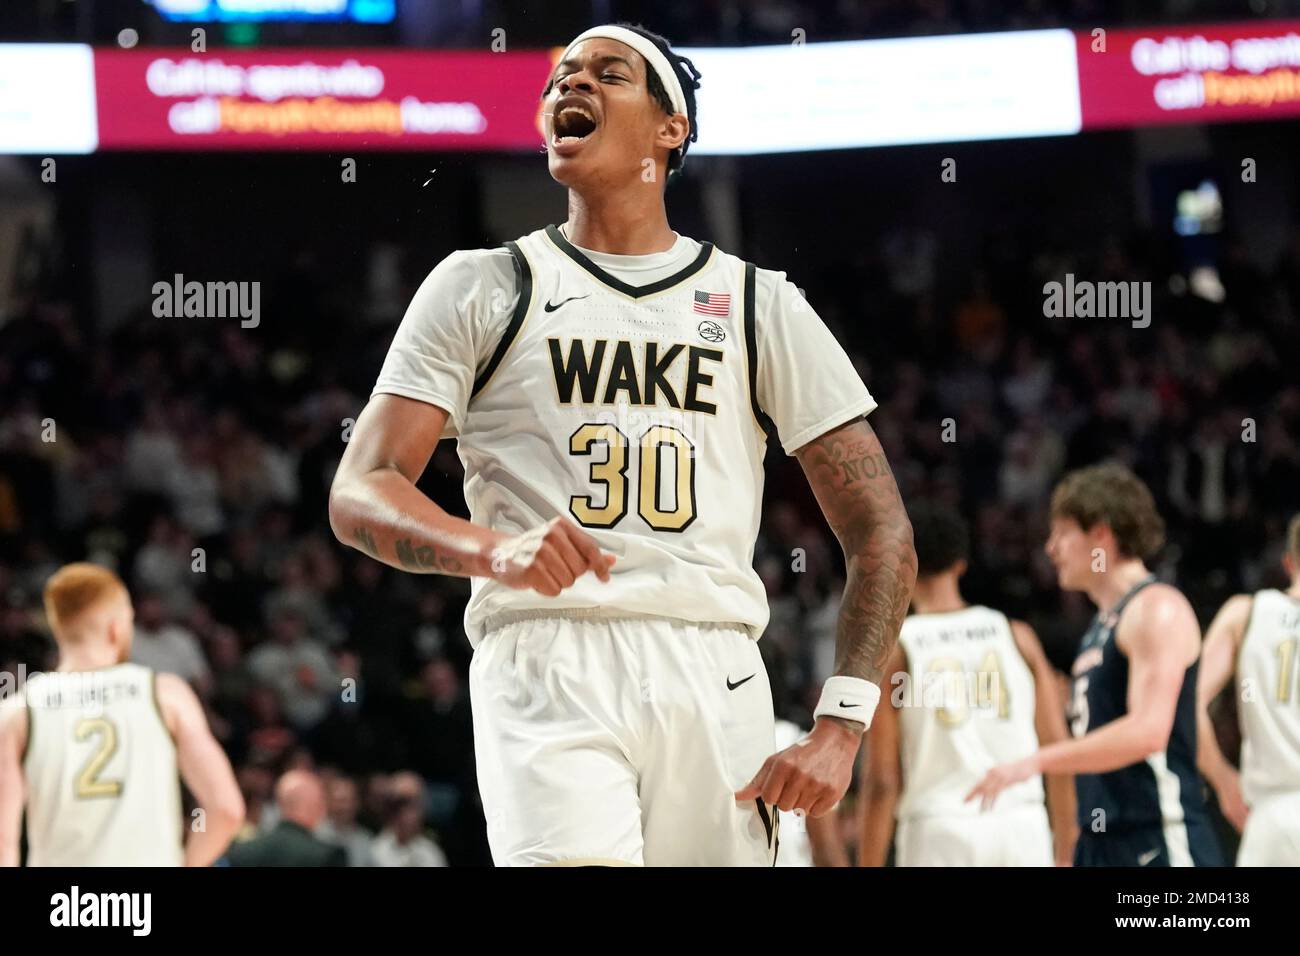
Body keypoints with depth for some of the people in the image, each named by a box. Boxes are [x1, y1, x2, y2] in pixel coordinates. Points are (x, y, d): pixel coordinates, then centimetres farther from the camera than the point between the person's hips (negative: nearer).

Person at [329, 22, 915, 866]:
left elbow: (881, 532, 12)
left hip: (713, 675, 3)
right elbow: (359, 495, 2)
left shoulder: (760, 304, 15)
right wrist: (492, 550, -20)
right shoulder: (482, 288, 12)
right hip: (547, 665, -2)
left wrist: (839, 731, -2)